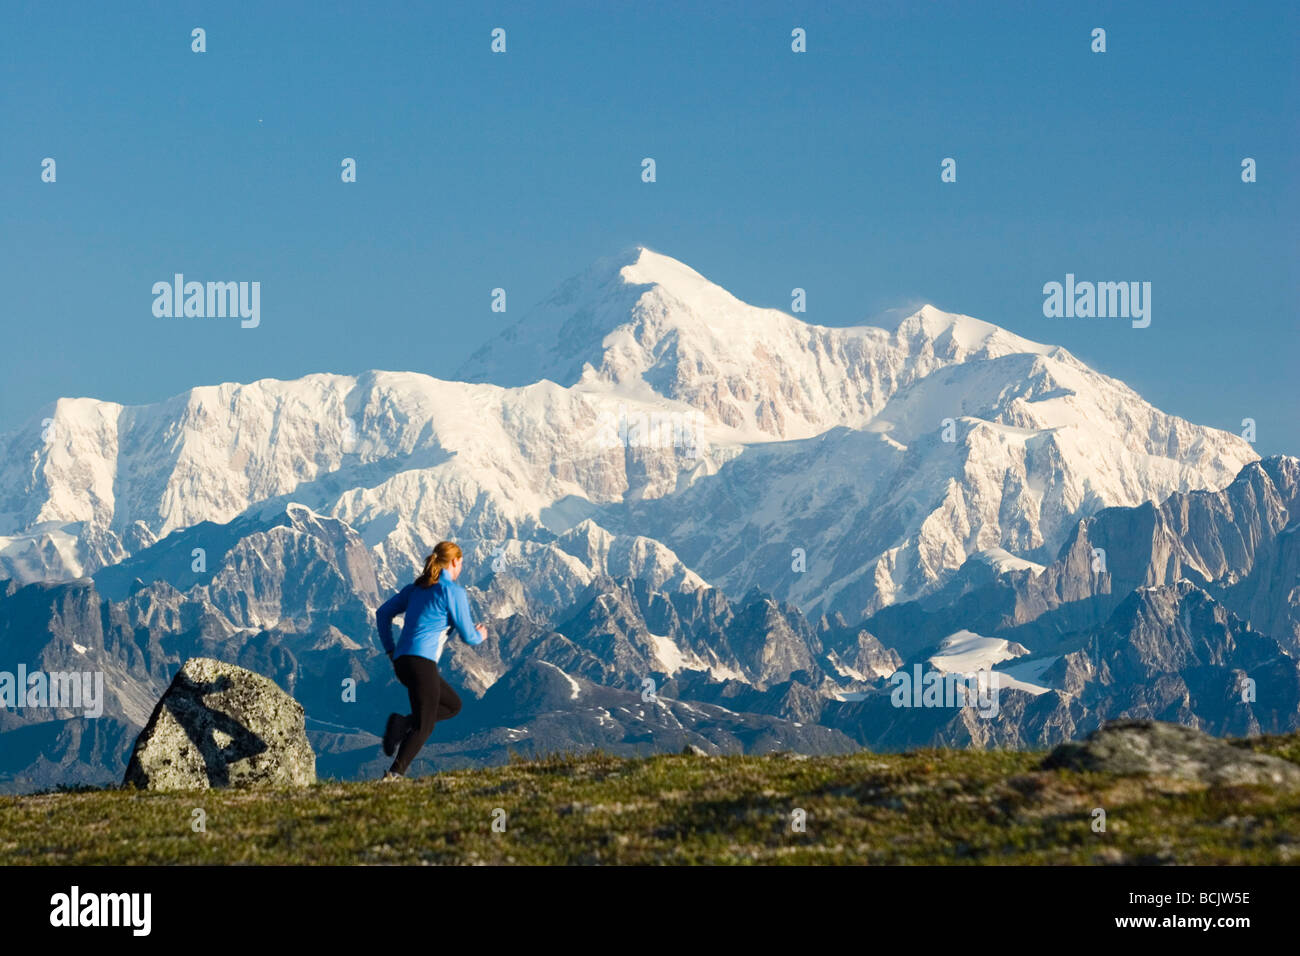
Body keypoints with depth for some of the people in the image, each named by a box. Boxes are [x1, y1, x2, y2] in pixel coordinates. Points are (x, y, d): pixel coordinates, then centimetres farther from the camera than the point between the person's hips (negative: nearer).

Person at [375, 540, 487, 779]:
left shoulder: (416, 588, 18)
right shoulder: (454, 591, -3)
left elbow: (383, 613, 18)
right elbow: (467, 636, 0)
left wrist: (390, 650, 21)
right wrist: (480, 635, 23)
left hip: (401, 661, 8)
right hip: (422, 662, -8)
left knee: (453, 705, 21)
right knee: (423, 727, -2)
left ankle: (403, 723, 2)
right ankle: (395, 773, -15)